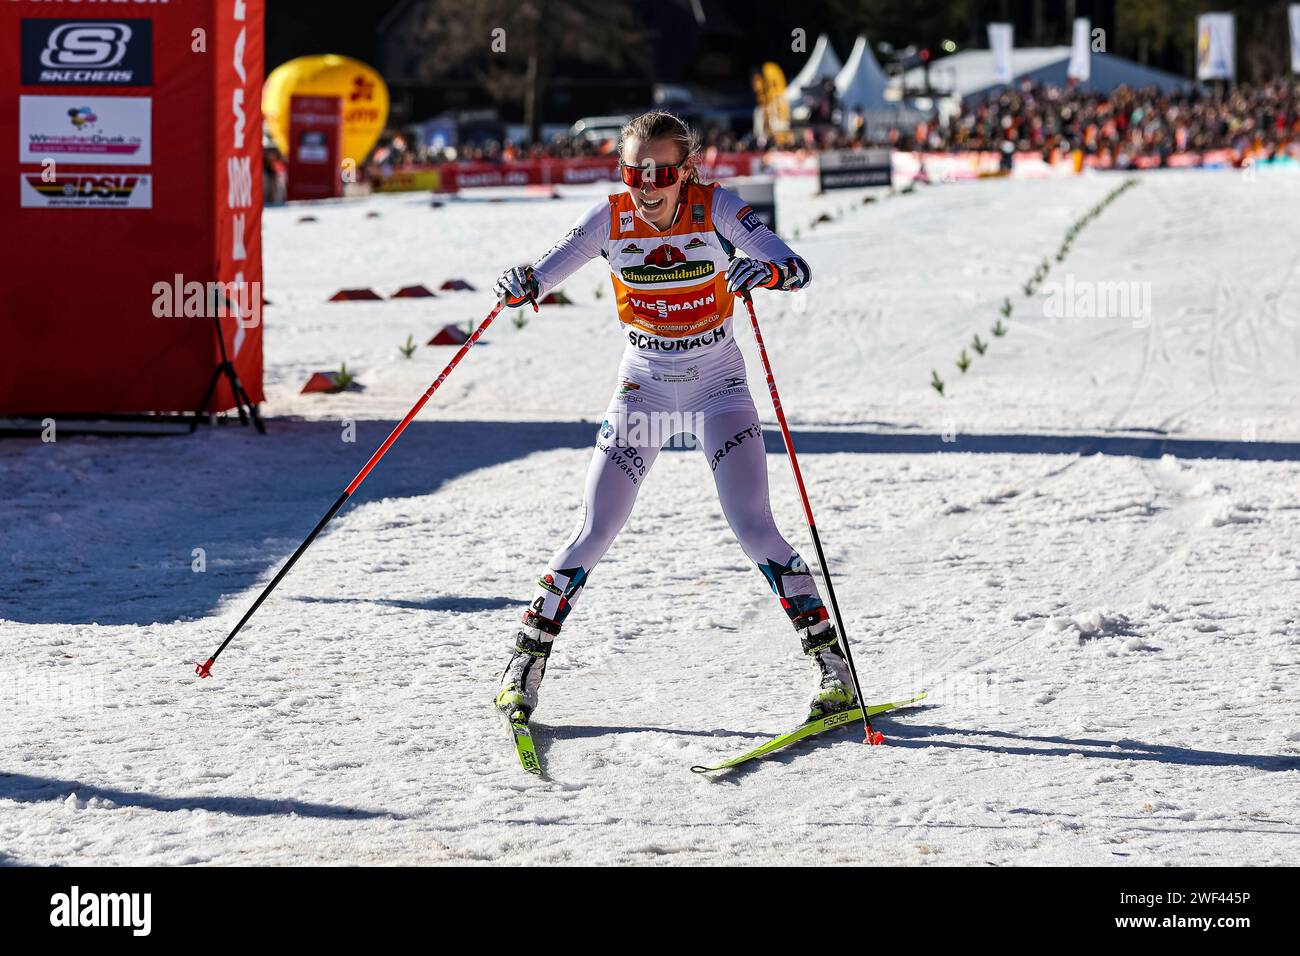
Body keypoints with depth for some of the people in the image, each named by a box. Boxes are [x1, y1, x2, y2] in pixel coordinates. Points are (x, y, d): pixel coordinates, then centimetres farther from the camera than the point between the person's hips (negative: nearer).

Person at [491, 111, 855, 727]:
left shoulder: (716, 209, -17)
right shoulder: (611, 219, -11)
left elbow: (797, 269, -26)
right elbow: (548, 271, -12)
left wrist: (765, 270, -49)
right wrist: (521, 285, -36)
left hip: (718, 387, -2)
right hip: (642, 387, 2)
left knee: (753, 529, -13)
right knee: (594, 533, -3)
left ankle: (832, 663, -5)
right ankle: (526, 662, 11)